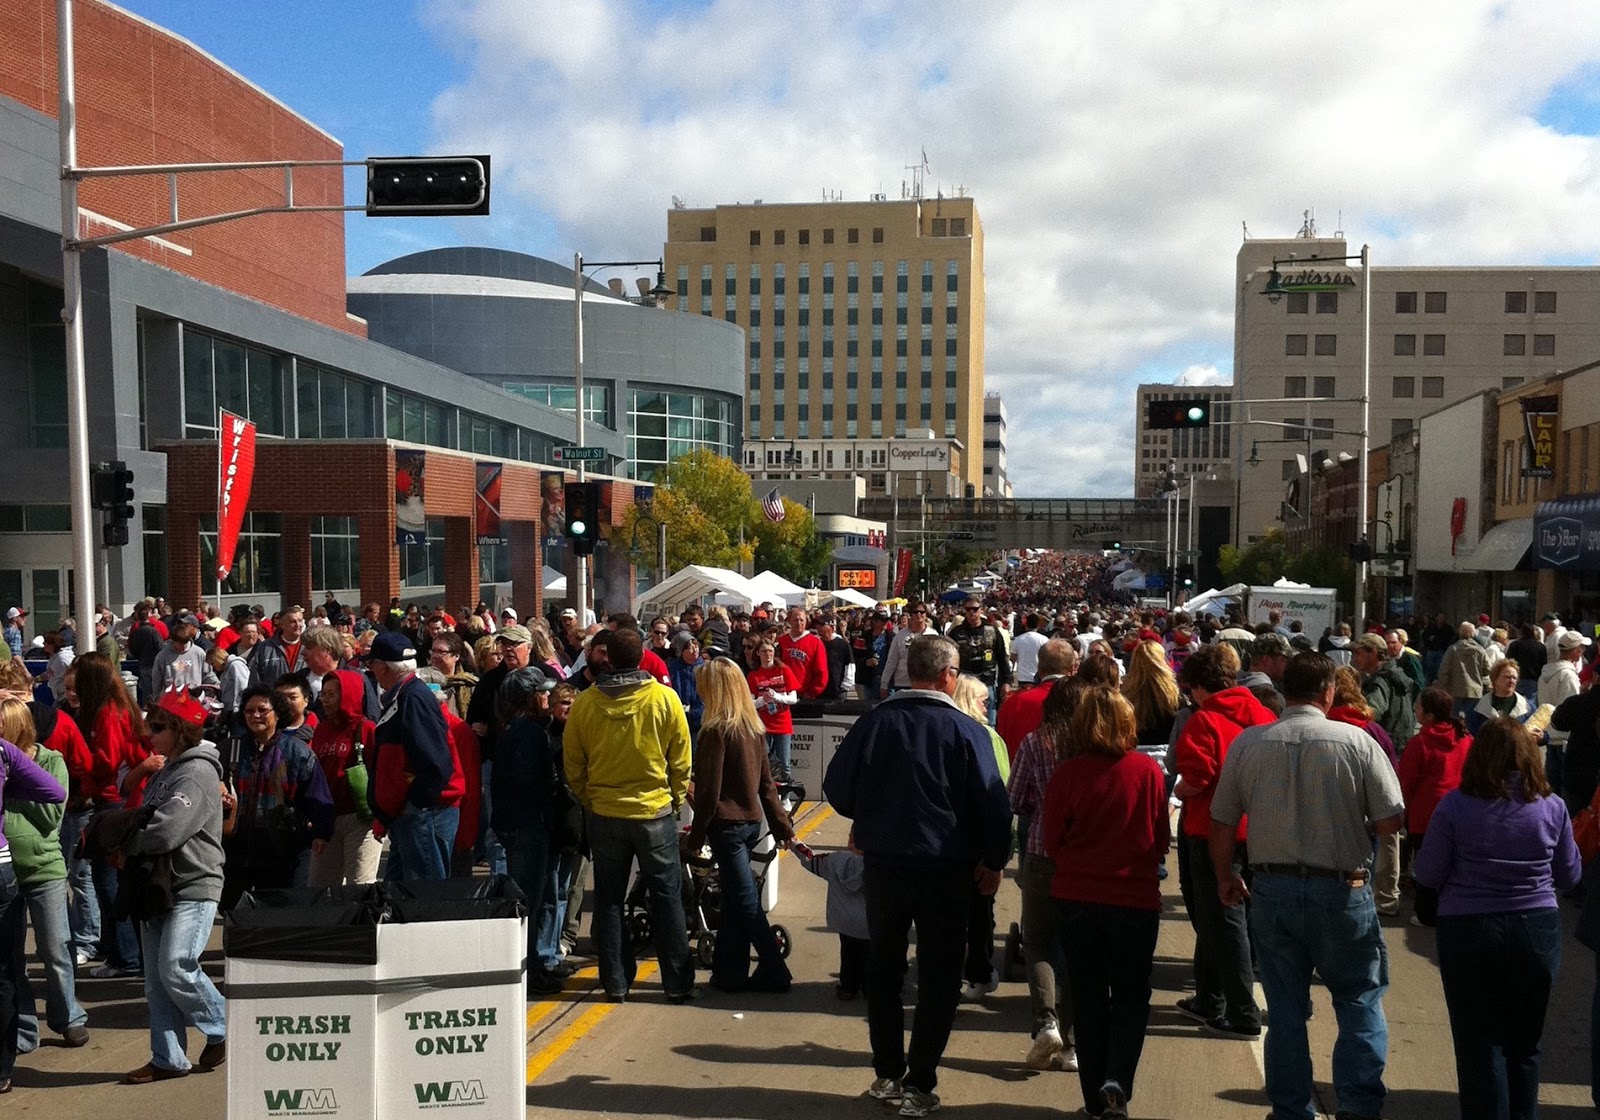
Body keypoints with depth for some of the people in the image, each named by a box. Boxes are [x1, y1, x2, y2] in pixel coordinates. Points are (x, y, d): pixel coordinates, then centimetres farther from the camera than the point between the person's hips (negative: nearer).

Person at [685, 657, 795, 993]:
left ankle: (775, 973, 5)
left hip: (727, 824, -7)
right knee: (734, 901, 14)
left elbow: (709, 791, -16)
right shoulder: (754, 728, 6)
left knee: (746, 902, 0)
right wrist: (782, 826, 15)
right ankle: (730, 972, 21)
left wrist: (696, 835, -8)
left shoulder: (716, 731, -16)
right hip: (752, 821, 8)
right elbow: (766, 783, 11)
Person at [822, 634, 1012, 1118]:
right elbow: (992, 802, -10)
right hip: (944, 865, -2)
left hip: (882, 861, 2)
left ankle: (887, 1074, 25)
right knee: (938, 975, 10)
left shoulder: (874, 721, -6)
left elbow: (837, 787, -2)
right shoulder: (965, 730, -12)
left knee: (883, 966, 18)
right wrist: (993, 860, 5)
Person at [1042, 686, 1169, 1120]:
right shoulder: (1149, 771, -10)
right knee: (1131, 997, 15)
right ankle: (1117, 1082, -3)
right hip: (1137, 899, 0)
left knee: (1088, 999, 14)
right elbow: (1162, 839, 1)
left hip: (1076, 898, 0)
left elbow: (1052, 841, -4)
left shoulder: (1066, 774, -13)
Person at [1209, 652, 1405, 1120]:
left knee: (1285, 1007, 13)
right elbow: (1390, 821, -9)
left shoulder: (1247, 743, -4)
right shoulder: (1357, 741, -10)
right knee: (1361, 999, 16)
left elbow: (1222, 822, 1)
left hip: (1271, 888, 2)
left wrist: (1226, 878, 16)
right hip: (1340, 890, -2)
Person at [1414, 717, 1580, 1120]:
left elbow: (1427, 875, -8)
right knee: (1524, 1046, 18)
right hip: (1538, 931, 3)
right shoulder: (1552, 806, -4)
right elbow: (1569, 877, 6)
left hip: (1469, 933, -3)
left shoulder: (1456, 805, -12)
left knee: (1480, 1046, 9)